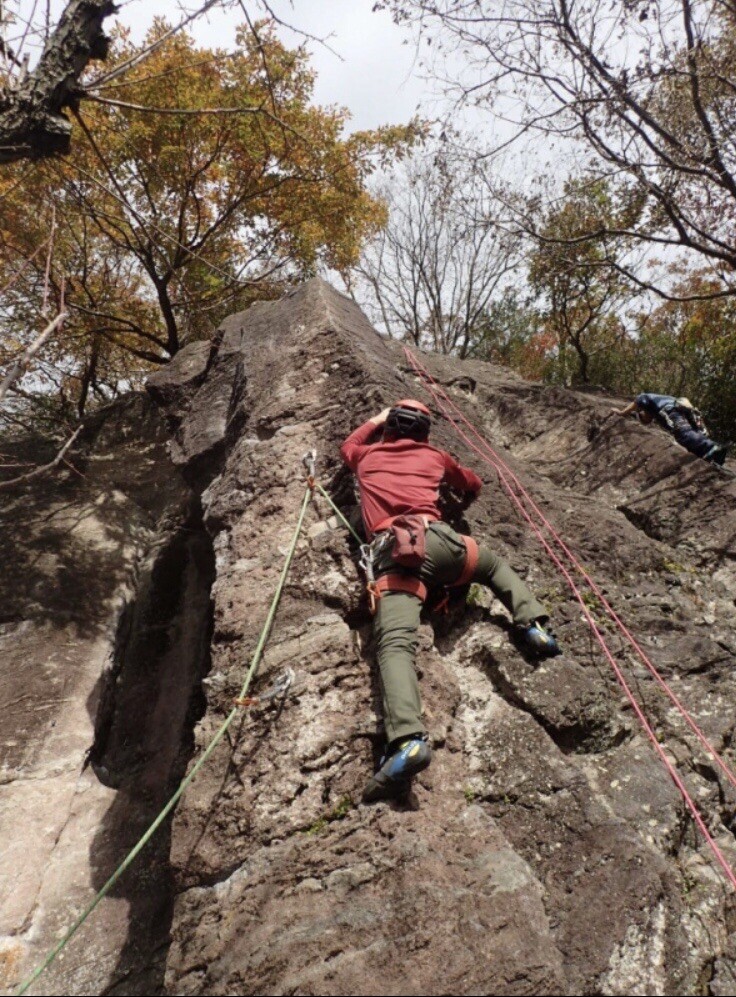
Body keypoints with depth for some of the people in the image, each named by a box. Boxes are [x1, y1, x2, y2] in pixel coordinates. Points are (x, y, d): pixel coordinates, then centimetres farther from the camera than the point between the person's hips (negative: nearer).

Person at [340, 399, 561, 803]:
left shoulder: (368, 456, 29)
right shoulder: (434, 456, 28)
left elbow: (347, 447, 55)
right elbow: (474, 484, 46)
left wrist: (375, 420, 65)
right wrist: (462, 498, 67)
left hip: (391, 551, -1)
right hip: (436, 538, 2)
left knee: (394, 643, -20)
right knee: (494, 564, 32)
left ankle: (408, 740, -41)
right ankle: (533, 624, 11)